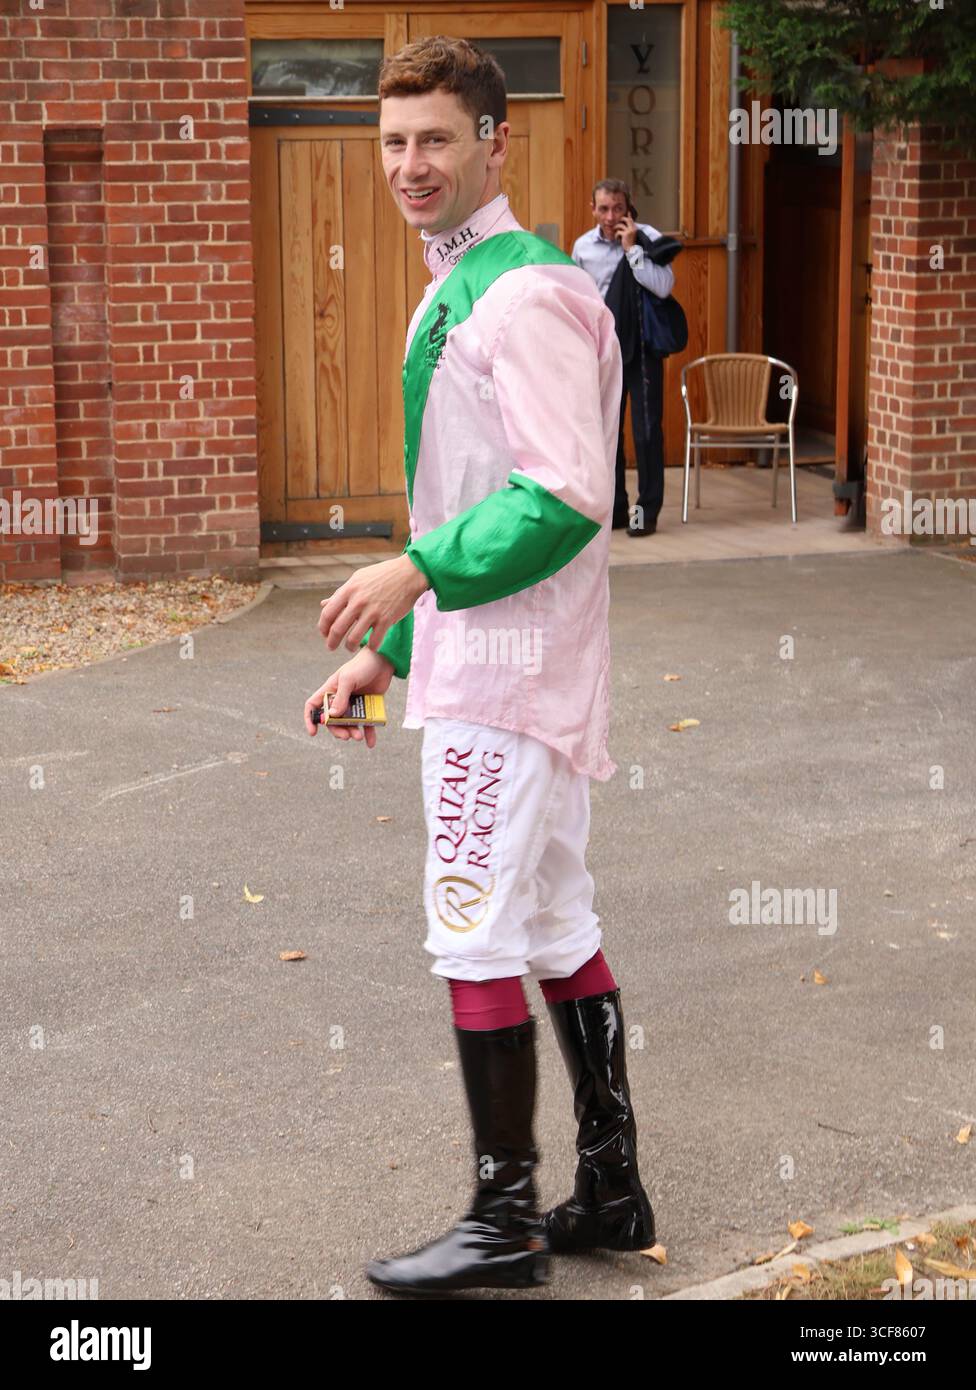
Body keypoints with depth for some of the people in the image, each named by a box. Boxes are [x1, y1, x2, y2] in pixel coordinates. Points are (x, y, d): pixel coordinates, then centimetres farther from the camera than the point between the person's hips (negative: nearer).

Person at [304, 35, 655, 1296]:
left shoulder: (525, 293, -14)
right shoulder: (449, 296, 18)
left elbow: (567, 500, -22)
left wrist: (420, 572, -21)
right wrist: (388, 651, 19)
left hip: (511, 669, -10)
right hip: (482, 665, 10)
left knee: (477, 940, -4)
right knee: (556, 934, 14)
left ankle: (505, 1220, 7)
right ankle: (609, 1192, 25)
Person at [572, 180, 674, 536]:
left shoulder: (647, 238, -8)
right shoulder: (583, 246, 4)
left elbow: (663, 287, -22)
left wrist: (632, 248, -21)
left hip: (640, 344, -4)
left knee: (646, 430, -4)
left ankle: (647, 510, 5)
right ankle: (613, 508, 18)